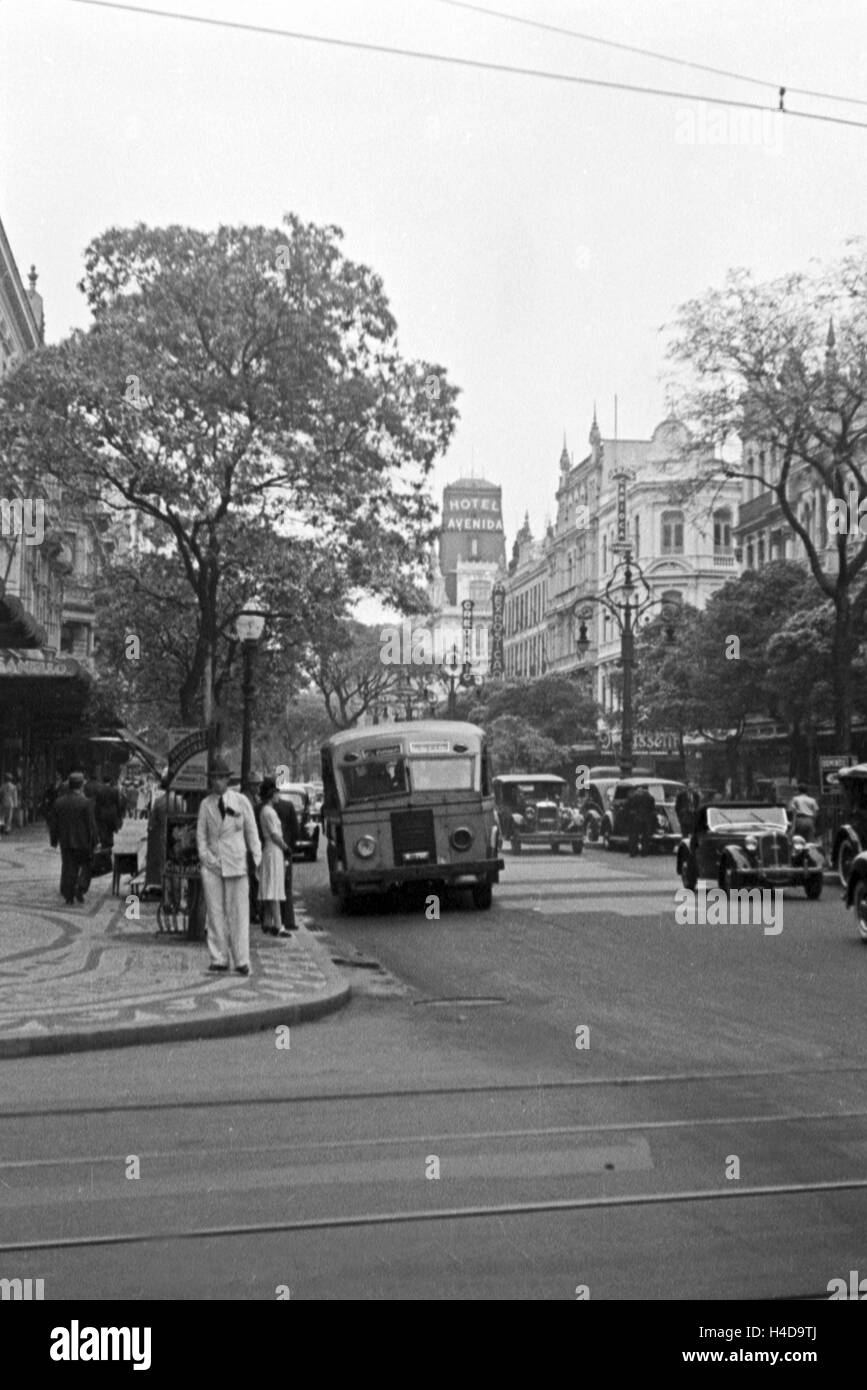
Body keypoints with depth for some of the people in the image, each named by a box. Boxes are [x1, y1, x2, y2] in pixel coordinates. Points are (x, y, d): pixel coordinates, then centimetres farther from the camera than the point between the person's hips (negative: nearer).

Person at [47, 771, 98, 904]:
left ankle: (68, 897, 9)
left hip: (65, 843, 4)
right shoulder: (86, 802, -14)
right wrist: (95, 841, -5)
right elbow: (91, 824, -13)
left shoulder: (59, 801, 1)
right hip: (83, 842, -4)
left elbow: (52, 822, 6)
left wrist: (54, 840, 15)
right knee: (86, 866, 14)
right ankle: (80, 889, 0)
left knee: (68, 868, 9)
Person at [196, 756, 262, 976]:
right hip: (212, 865, 2)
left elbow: (252, 832, 6)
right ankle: (219, 959, 7)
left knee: (239, 912, -4)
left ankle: (242, 961, -1)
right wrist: (205, 857, -1)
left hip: (236, 863, -2)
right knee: (215, 913, 1)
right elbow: (201, 834, 12)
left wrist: (256, 859, 0)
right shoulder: (206, 804, 7)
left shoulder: (241, 801, 3)